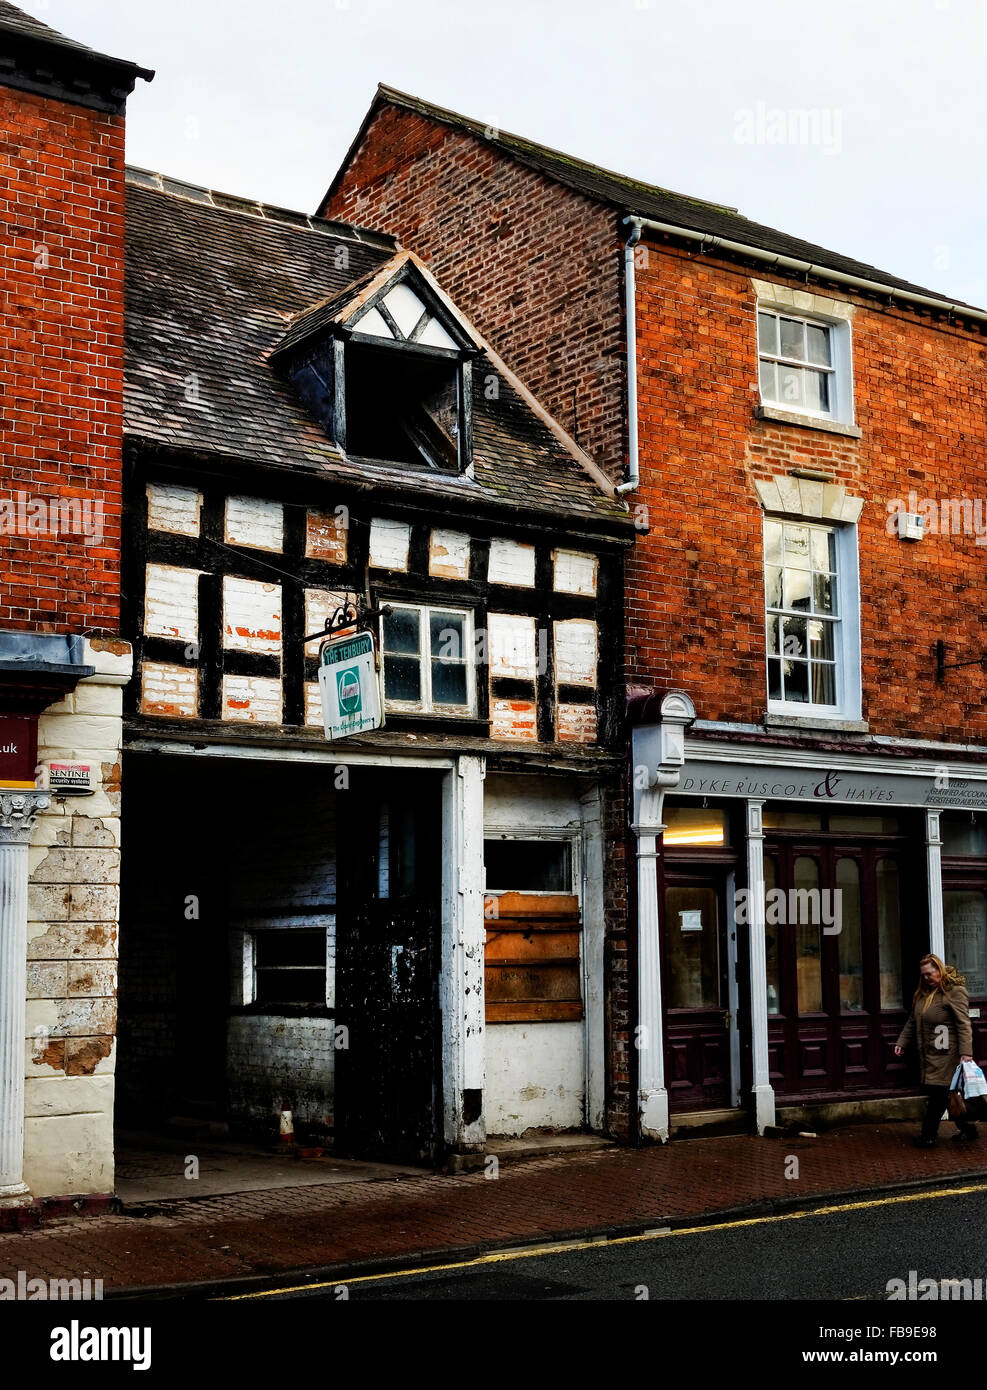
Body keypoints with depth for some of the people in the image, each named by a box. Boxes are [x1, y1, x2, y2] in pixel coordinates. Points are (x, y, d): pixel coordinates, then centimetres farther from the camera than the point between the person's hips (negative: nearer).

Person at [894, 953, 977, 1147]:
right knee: (950, 1095, 12)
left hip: (946, 1054, -8)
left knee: (938, 1093, -5)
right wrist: (901, 1042, 14)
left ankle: (928, 1136, 1)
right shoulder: (921, 994, 14)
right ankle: (968, 1129, 23)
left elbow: (963, 1024, -16)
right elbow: (912, 1021, 22)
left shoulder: (954, 992, -10)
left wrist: (965, 1052, -21)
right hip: (928, 1054, 8)